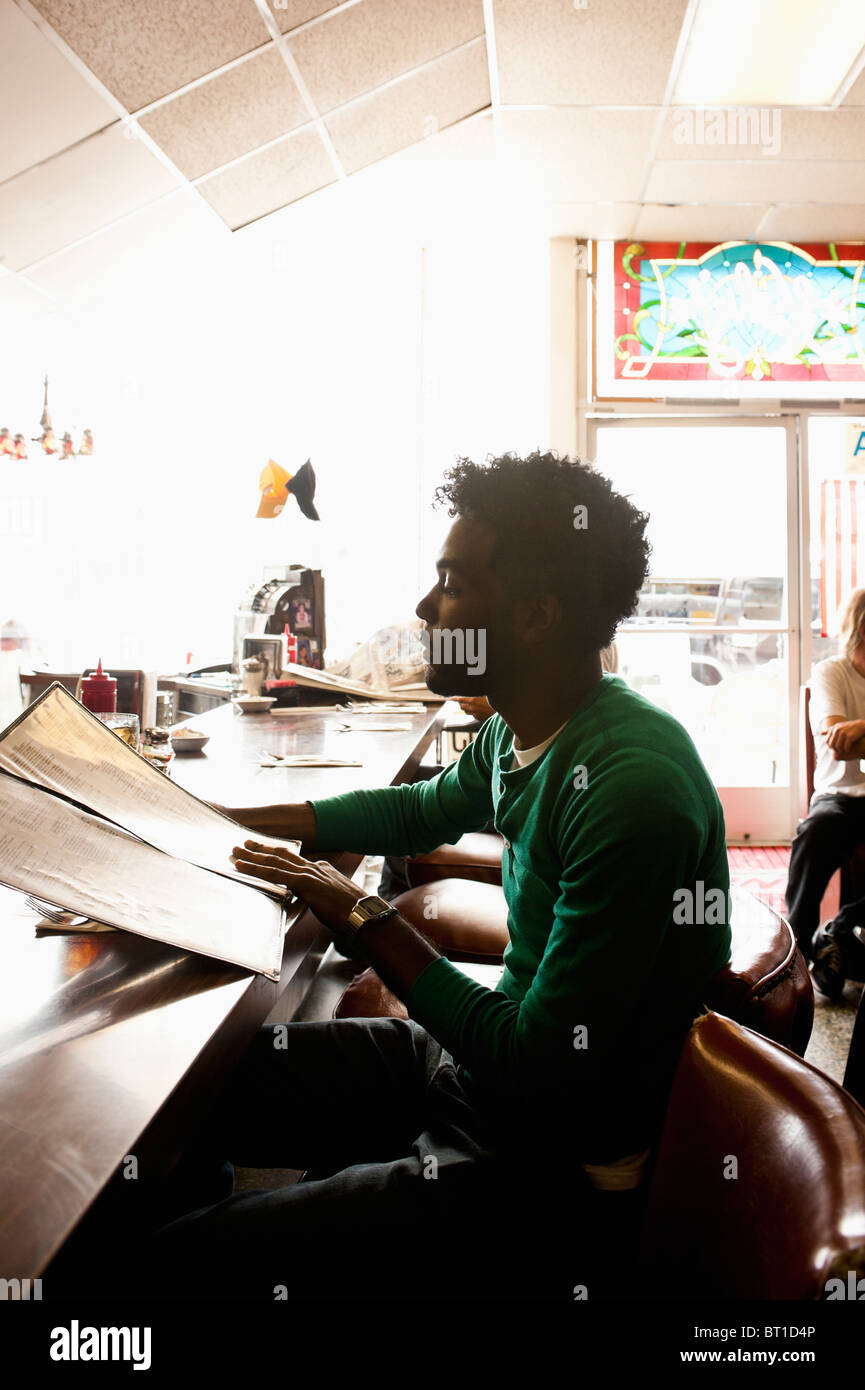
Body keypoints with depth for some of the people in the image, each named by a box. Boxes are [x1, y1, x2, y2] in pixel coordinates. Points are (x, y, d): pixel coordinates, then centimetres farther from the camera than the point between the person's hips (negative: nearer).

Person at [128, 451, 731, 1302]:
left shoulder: (633, 787, -30)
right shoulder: (518, 732, -2)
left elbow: (540, 1068, -25)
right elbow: (425, 810, 21)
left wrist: (366, 923, -15)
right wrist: (227, 821, 14)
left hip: (553, 1170, -8)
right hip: (482, 1063, 8)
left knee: (175, 1264, -12)